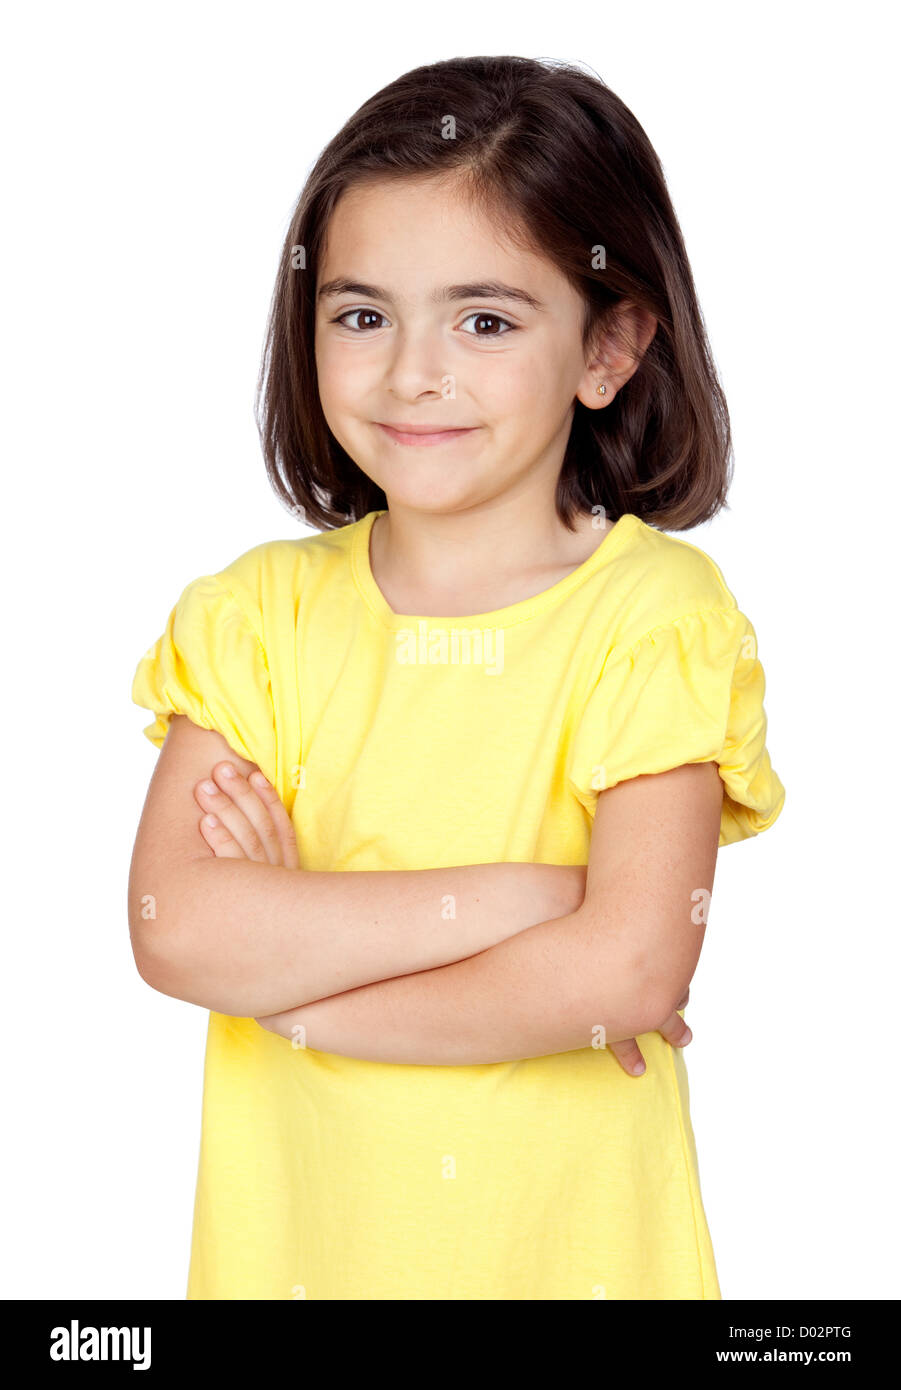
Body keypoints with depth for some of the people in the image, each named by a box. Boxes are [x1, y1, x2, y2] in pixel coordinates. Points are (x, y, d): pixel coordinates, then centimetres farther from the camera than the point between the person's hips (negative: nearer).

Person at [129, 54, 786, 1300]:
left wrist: (291, 966, -17)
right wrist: (504, 899, -22)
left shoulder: (659, 612, -13)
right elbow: (173, 928, -16)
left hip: (569, 1241, -2)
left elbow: (635, 968, -23)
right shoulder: (261, 610, -5)